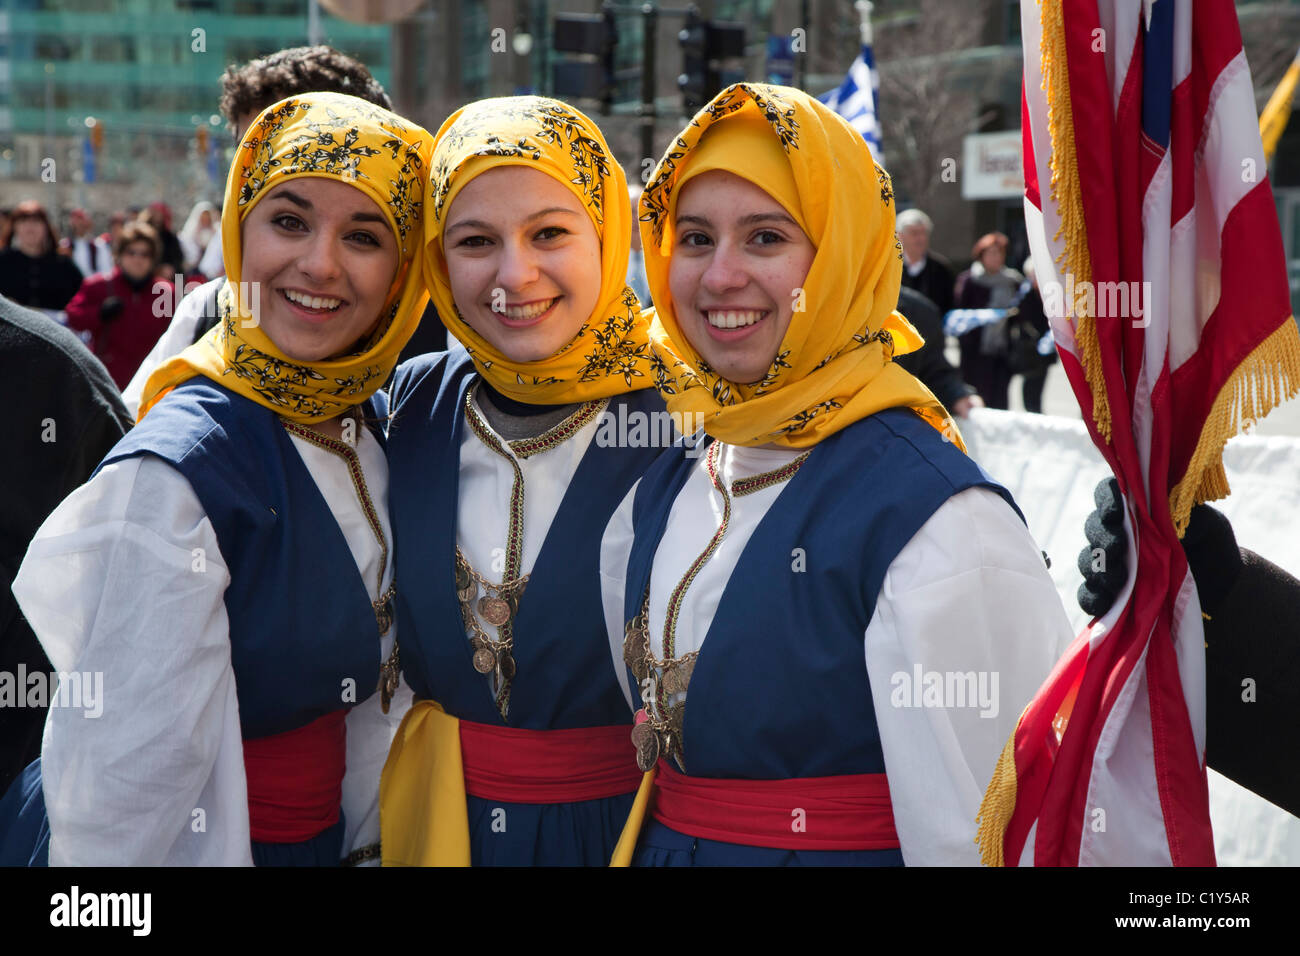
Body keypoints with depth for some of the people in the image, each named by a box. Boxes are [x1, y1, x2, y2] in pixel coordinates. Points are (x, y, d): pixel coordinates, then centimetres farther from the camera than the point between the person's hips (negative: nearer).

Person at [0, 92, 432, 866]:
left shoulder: (375, 426, -1)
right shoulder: (170, 479, -23)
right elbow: (125, 796, -26)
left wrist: (370, 843, 8)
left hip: (325, 841, 7)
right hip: (209, 843, -7)